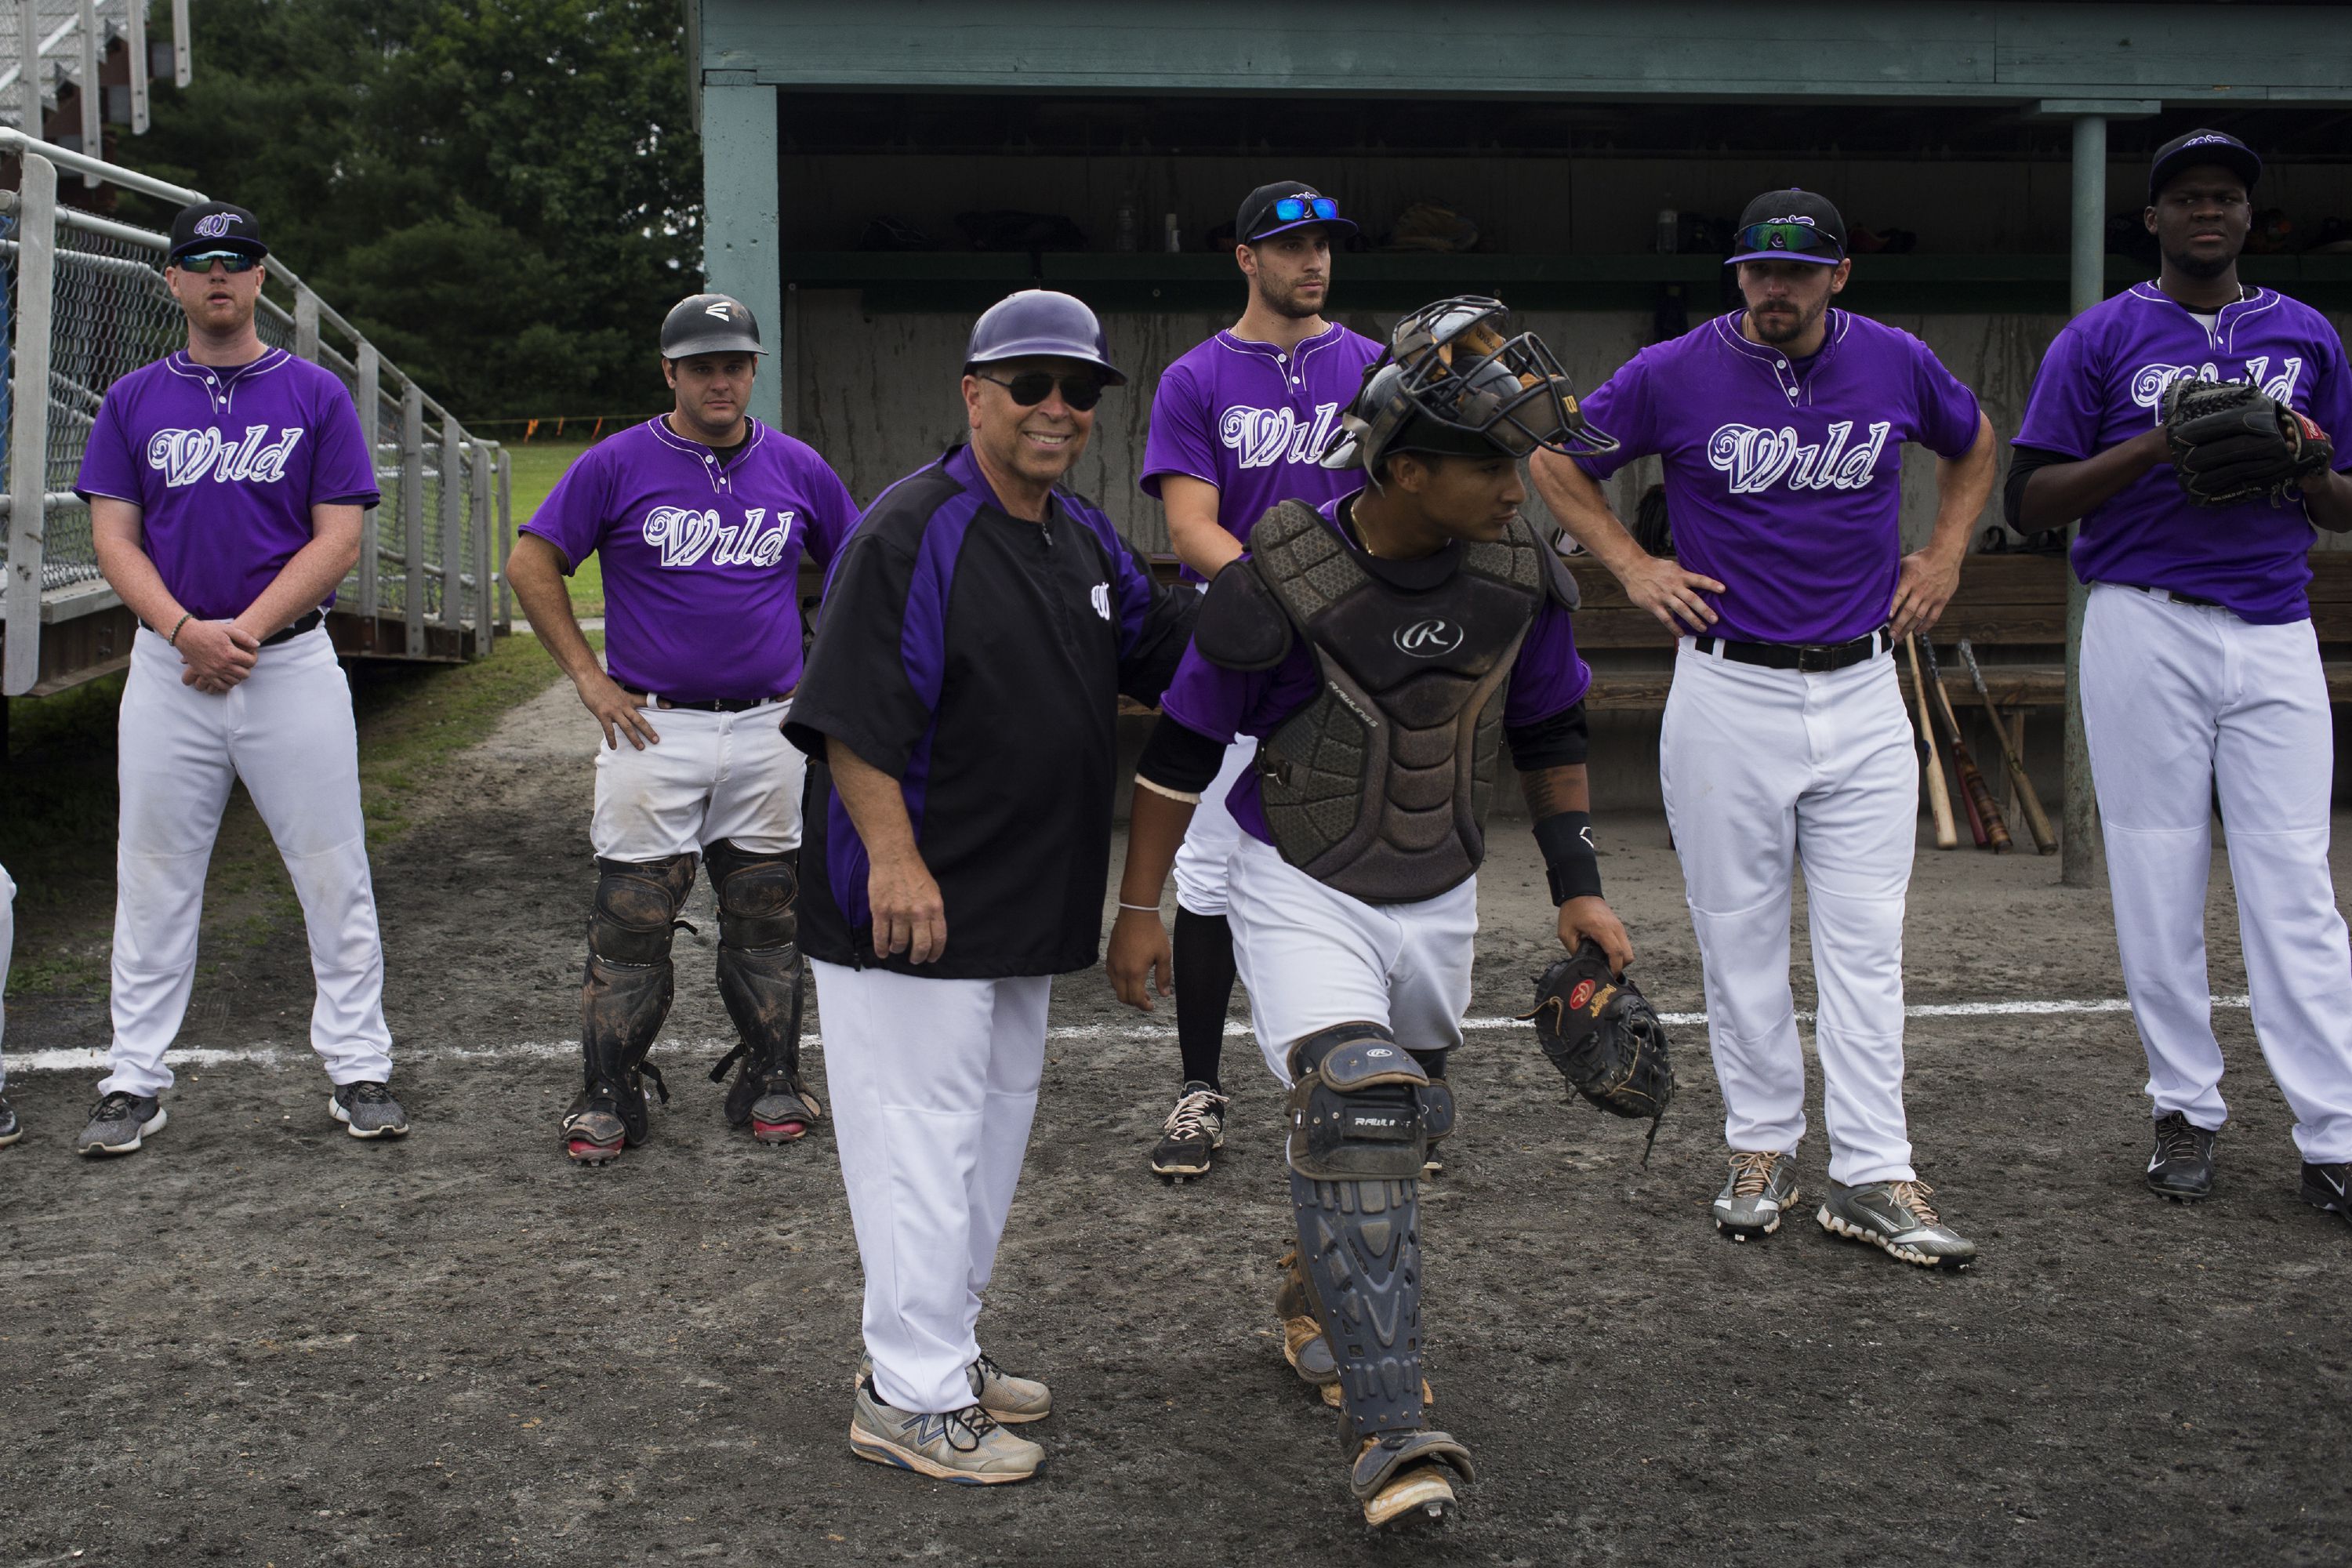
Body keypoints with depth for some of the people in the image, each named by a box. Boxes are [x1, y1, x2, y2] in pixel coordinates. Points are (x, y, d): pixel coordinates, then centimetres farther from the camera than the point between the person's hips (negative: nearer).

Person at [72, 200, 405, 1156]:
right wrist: (187, 630, -14)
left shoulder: (316, 394, 4)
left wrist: (244, 630, -13)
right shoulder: (134, 400, 10)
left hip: (293, 664, -2)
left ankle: (358, 1069, 8)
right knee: (152, 879, 6)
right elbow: (114, 537, 3)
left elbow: (339, 540, -2)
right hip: (167, 671, 2)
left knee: (333, 873, 0)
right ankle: (134, 1081, 13)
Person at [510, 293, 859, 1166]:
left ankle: (770, 1081, 20)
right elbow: (531, 565, 0)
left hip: (768, 729, 3)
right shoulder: (617, 465, -2)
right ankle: (609, 1095, 9)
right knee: (631, 920, 0)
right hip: (653, 728, -2)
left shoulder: (797, 469, 6)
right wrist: (588, 676, -4)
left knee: (767, 914, 9)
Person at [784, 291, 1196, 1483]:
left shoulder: (1087, 540, 12)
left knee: (993, 1125, 18)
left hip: (1025, 906, 9)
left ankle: (939, 1348, 33)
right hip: (911, 903, -9)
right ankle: (910, 1396, 6)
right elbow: (850, 715, -20)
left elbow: (1172, 645, 18)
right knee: (923, 1135, -4)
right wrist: (894, 856, -27)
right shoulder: (912, 530, -15)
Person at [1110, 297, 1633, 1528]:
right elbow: (1182, 745, -11)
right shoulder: (1280, 580, -22)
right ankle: (1390, 1433, -18)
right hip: (1298, 890, -5)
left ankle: (1319, 1299, 46)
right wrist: (1139, 906, -5)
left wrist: (1578, 885, 6)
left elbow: (1549, 732, 7)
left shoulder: (1519, 570, -9)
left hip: (1437, 898, 5)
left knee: (1392, 1128, 16)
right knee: (1356, 1107, -21)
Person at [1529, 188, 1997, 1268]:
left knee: (1866, 940, 0)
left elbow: (1974, 446, 24)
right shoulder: (1675, 374, -4)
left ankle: (1872, 1177, 5)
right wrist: (1628, 563, 0)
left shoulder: (1896, 364, 4)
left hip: (1862, 692, 2)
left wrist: (1944, 555, 13)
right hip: (1727, 697, -1)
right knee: (1738, 935, 5)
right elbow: (1555, 461, 9)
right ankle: (1761, 1147, 19)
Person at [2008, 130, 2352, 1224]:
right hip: (2146, 631, -2)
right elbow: (2028, 500, -1)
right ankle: (2187, 1111, 13)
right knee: (2159, 878, 1)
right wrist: (2154, 447, -13)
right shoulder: (2100, 339, 6)